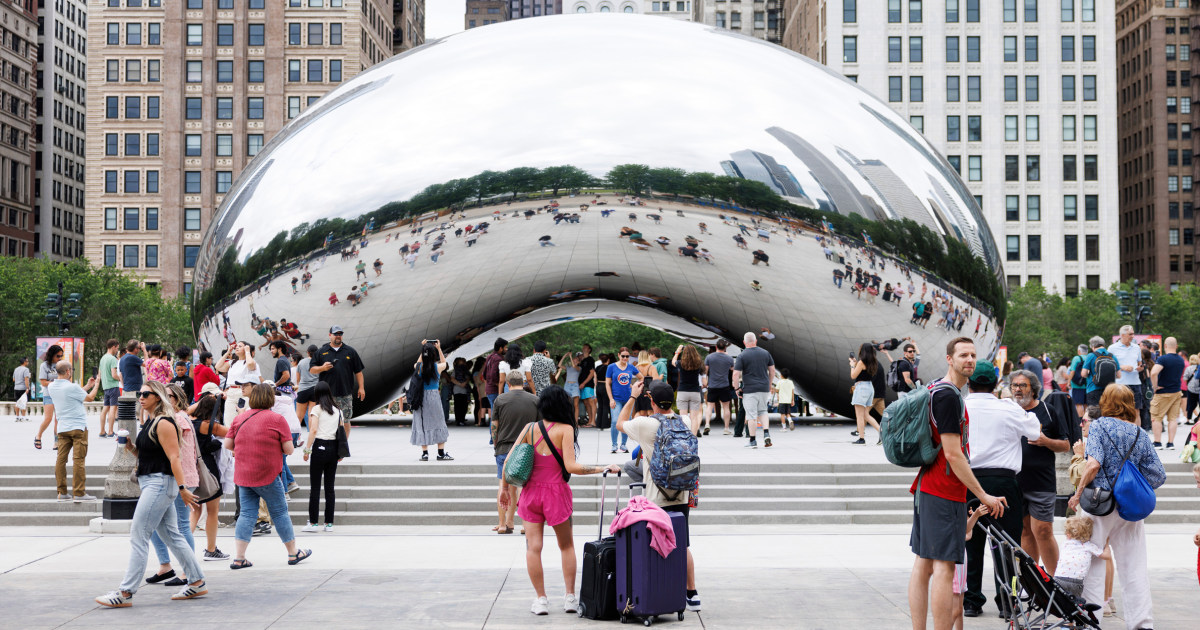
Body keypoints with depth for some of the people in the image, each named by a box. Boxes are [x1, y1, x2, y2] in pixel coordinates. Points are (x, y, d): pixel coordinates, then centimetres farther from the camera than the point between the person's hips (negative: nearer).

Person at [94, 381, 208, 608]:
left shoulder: (164, 423, -13)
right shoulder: (151, 423, 17)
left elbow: (174, 457, -19)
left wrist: (182, 488, -24)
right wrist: (132, 447, 7)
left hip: (160, 483, -10)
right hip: (153, 484, 10)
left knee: (138, 536, -9)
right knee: (172, 536, 13)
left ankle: (126, 593, -8)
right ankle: (197, 582, 19)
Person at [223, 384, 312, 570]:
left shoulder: (239, 418, 6)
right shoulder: (277, 419, -6)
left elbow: (228, 444, 6)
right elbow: (289, 449, -8)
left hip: (243, 475, 4)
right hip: (267, 476, -4)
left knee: (247, 514, 8)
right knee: (279, 512, 8)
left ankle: (239, 558, 2)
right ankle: (293, 553, 19)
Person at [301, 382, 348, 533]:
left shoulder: (317, 409, -3)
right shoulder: (338, 410, 12)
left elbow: (313, 430, -12)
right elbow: (343, 430, 11)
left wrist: (307, 449, -8)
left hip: (320, 447, -5)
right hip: (334, 448, 5)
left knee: (315, 487, -1)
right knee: (330, 487, 8)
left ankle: (313, 523, -1)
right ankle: (329, 523, 10)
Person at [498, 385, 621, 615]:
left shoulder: (530, 428, 0)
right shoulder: (565, 429, -11)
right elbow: (571, 466, -18)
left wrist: (504, 488, 11)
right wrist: (605, 469, -13)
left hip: (531, 491, 2)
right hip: (556, 493, -2)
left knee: (533, 547, 4)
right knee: (566, 545, 15)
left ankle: (541, 600, 6)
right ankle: (570, 598, 14)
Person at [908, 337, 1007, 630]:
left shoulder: (936, 391, 15)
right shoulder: (948, 396, -16)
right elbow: (953, 454, -19)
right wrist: (984, 496, -15)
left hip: (926, 489, 10)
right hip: (945, 494, -10)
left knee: (923, 564, 10)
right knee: (944, 567, -8)